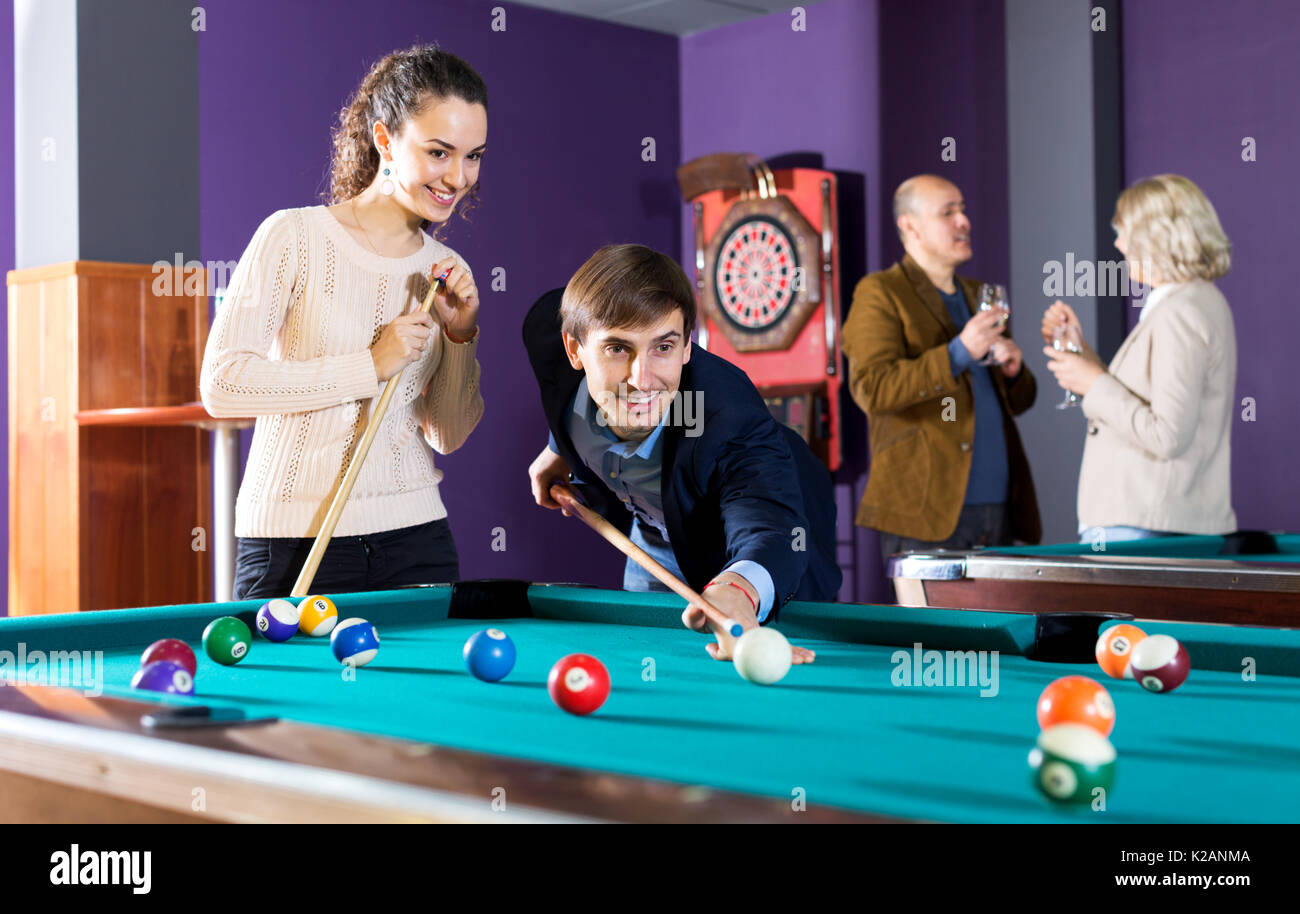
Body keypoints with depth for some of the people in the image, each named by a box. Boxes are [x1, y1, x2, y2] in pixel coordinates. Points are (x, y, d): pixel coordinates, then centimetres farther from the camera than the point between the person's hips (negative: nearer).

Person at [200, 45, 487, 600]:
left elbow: (447, 436, 10)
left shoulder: (444, 271, 7)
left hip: (417, 539, 4)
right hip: (296, 541, -4)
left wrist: (460, 336, -6)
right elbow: (221, 384, -16)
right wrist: (370, 366, -17)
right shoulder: (295, 237, -8)